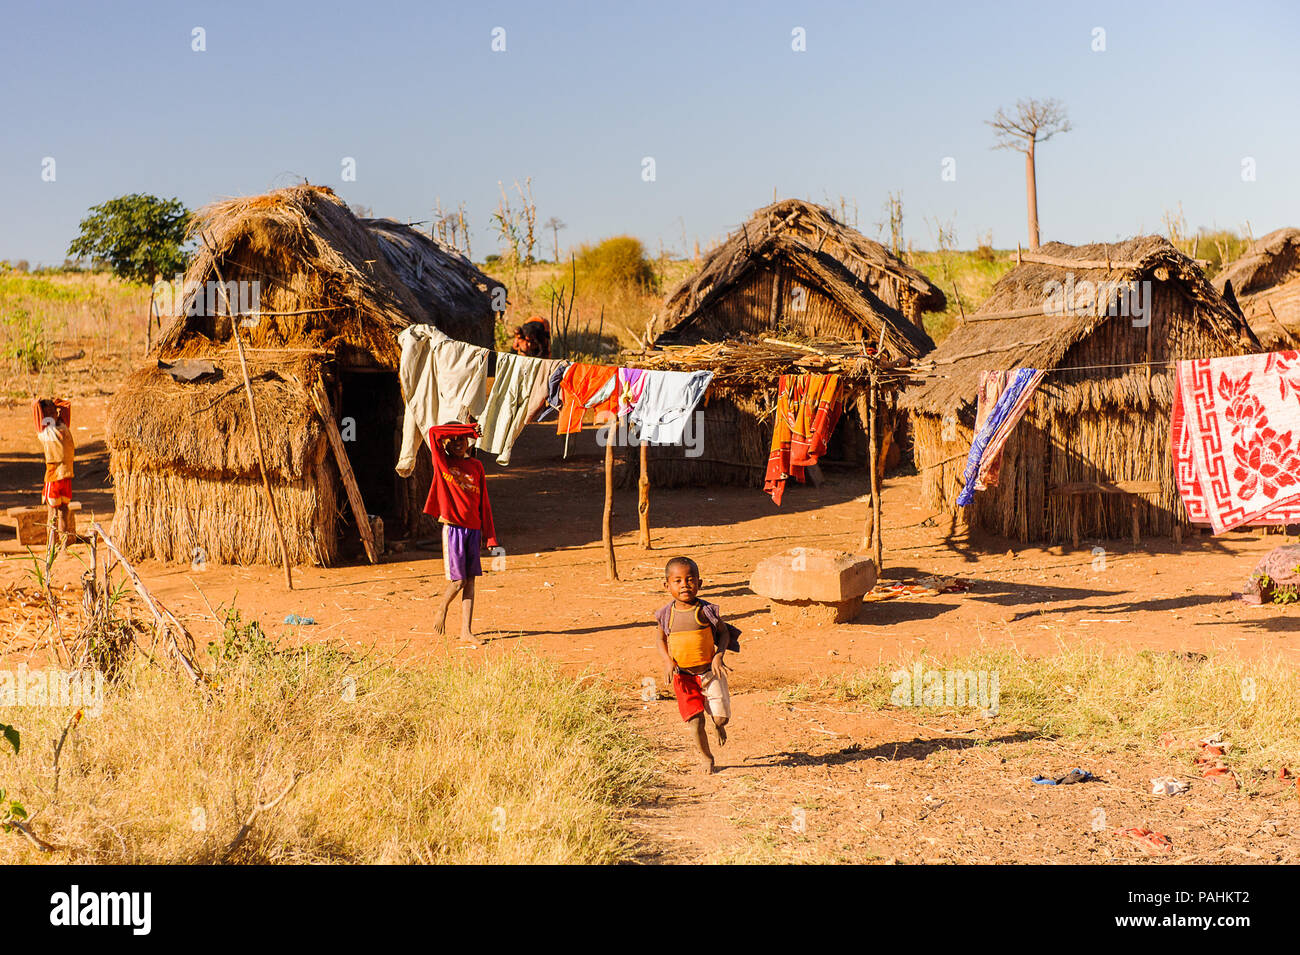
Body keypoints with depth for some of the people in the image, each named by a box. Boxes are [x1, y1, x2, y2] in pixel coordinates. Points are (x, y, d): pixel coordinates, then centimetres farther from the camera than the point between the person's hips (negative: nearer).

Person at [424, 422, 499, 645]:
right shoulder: (442, 463, 0)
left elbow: (484, 503, 11)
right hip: (453, 528, -4)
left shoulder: (476, 466, 10)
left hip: (474, 529, 4)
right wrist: (468, 428, -16)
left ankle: (466, 631, 7)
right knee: (458, 581, -5)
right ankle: (441, 611, 23)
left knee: (470, 580, 4)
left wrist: (490, 535, 7)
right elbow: (434, 431, -17)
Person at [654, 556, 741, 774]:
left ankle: (718, 724, 37)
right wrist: (668, 661, -8)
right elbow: (661, 640, 9)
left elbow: (724, 632, 0)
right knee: (695, 722, -3)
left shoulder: (706, 611, -11)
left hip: (709, 671, -1)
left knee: (721, 716, -2)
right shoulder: (666, 615, -6)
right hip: (683, 676, 1)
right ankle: (706, 757, 21)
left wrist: (718, 656, -13)